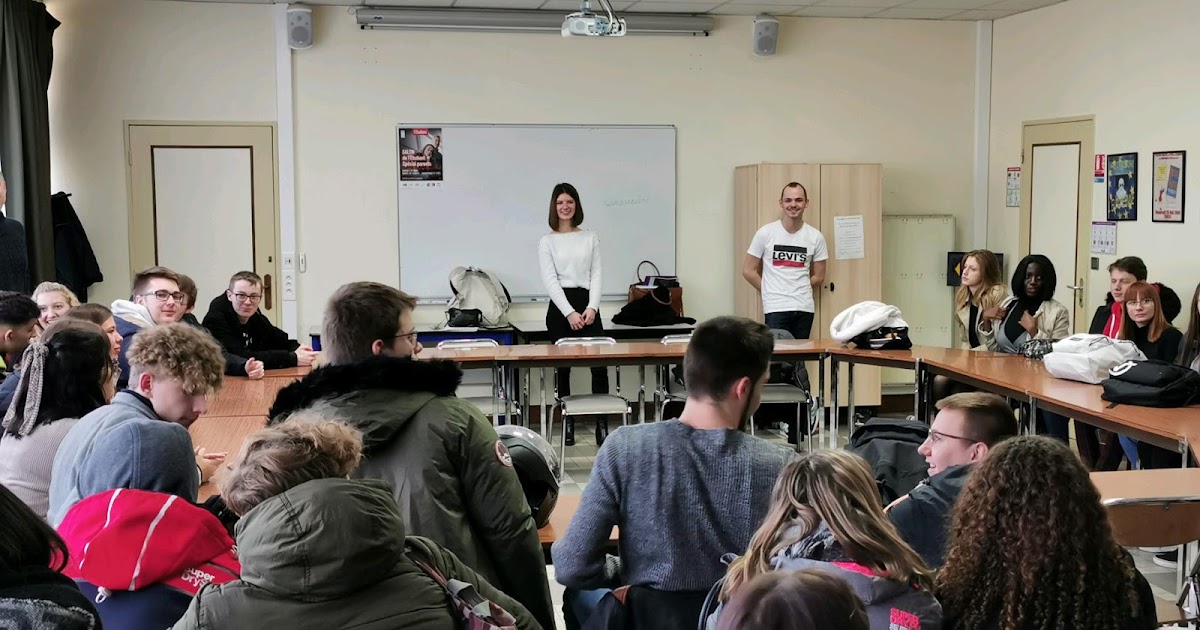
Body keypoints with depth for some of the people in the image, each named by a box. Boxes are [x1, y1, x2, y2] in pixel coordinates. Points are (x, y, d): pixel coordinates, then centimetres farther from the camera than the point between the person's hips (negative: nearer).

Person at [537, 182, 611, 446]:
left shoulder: (590, 238, 10)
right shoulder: (547, 242, 4)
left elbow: (596, 275, 6)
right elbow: (550, 281, -5)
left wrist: (592, 307, -10)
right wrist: (569, 313, -15)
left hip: (587, 305, 1)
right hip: (560, 306, -1)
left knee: (599, 365, -10)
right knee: (563, 367, 5)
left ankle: (602, 425, -7)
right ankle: (567, 424, 14)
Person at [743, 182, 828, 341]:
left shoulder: (815, 237, 4)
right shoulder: (765, 233, -1)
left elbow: (818, 276, 13)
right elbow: (748, 271, 3)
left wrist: (798, 290, 8)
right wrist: (772, 292, 5)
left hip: (805, 308, 3)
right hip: (776, 308, -2)